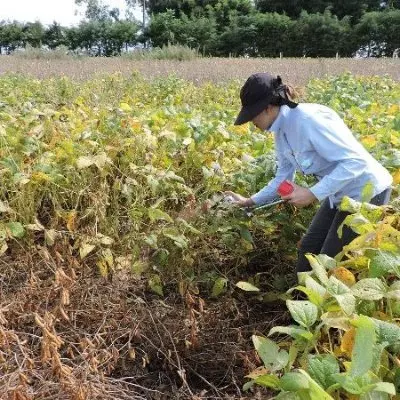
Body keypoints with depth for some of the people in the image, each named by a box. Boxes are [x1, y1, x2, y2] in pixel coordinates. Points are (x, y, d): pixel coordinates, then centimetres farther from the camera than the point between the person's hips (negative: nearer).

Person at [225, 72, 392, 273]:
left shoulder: (308, 119, -29)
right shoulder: (281, 132, -1)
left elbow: (356, 161, -29)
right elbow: (283, 178, 11)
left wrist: (313, 194, -29)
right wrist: (249, 201, 10)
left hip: (367, 191, -8)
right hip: (339, 194, 8)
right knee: (308, 248, 12)